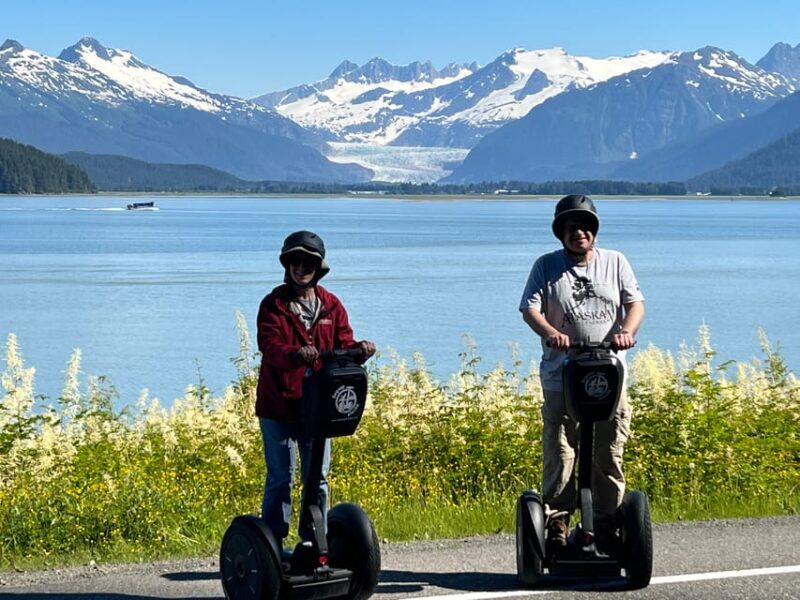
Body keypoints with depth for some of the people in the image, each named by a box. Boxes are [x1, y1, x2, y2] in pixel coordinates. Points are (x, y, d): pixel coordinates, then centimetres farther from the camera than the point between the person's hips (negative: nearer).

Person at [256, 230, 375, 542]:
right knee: (280, 479, 0)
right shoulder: (273, 305, -4)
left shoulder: (331, 306, 8)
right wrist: (295, 354, -40)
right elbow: (269, 345, -18)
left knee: (317, 479, 10)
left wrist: (358, 349, -21)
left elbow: (343, 344, 3)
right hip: (278, 405, -4)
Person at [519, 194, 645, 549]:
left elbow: (636, 303, 6)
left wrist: (626, 331, -16)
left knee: (608, 453, 2)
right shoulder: (547, 266, 7)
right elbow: (530, 308, -2)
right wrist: (550, 333, -23)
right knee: (560, 453, -5)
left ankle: (606, 522, 10)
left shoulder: (615, 262, 12)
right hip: (561, 377, -1)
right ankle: (557, 520, 4)